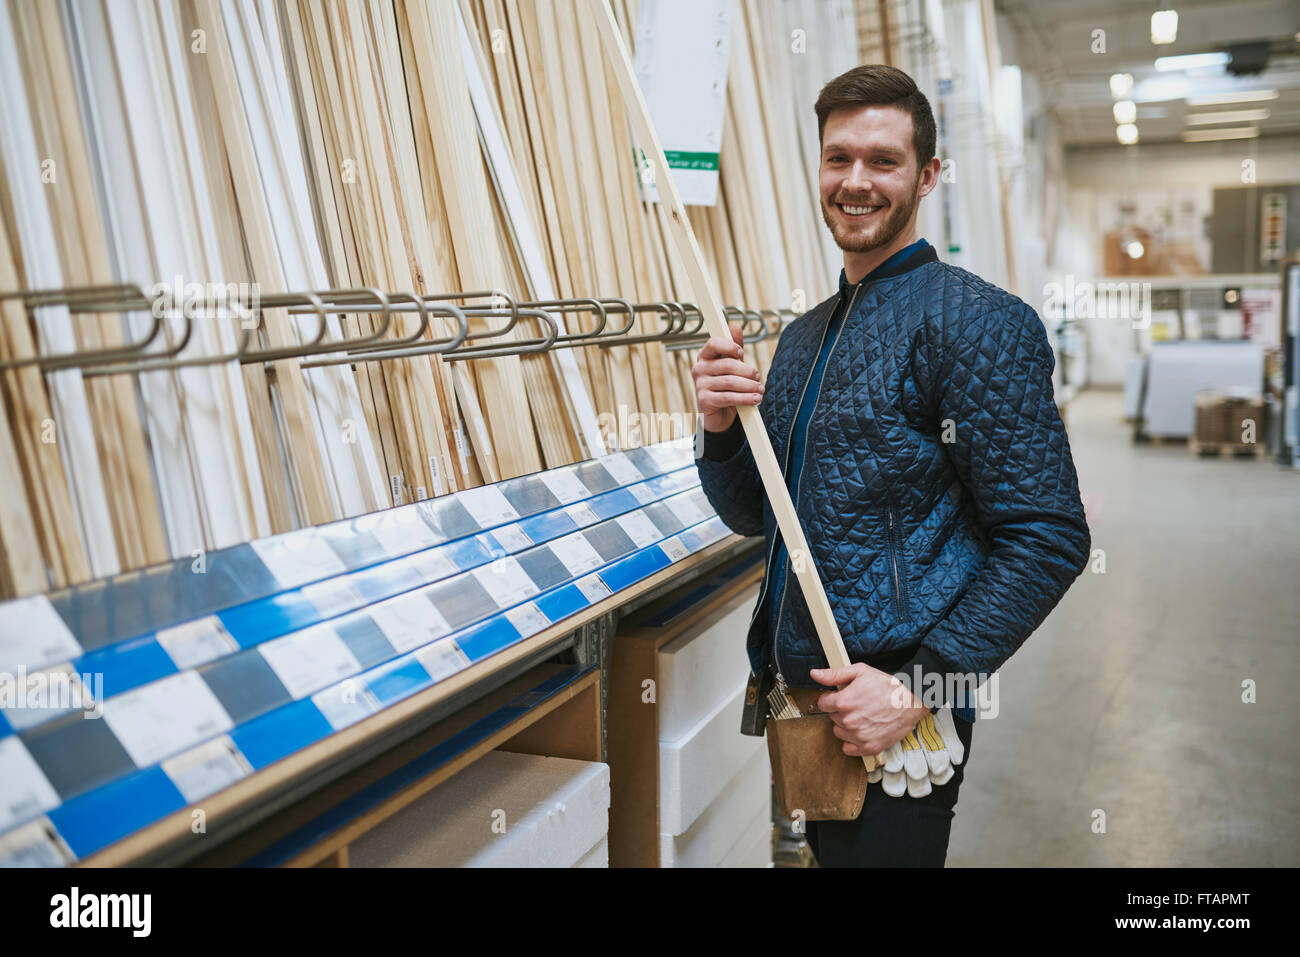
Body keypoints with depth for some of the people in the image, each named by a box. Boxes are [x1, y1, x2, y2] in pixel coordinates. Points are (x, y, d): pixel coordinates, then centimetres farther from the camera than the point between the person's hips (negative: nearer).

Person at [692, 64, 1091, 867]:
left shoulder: (975, 320, -12)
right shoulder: (803, 336, 10)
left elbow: (1048, 540, -16)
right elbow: (754, 516, 13)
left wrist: (918, 685, -20)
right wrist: (720, 429, -7)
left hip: (893, 725, -7)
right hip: (797, 701, 7)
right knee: (822, 851, 22)